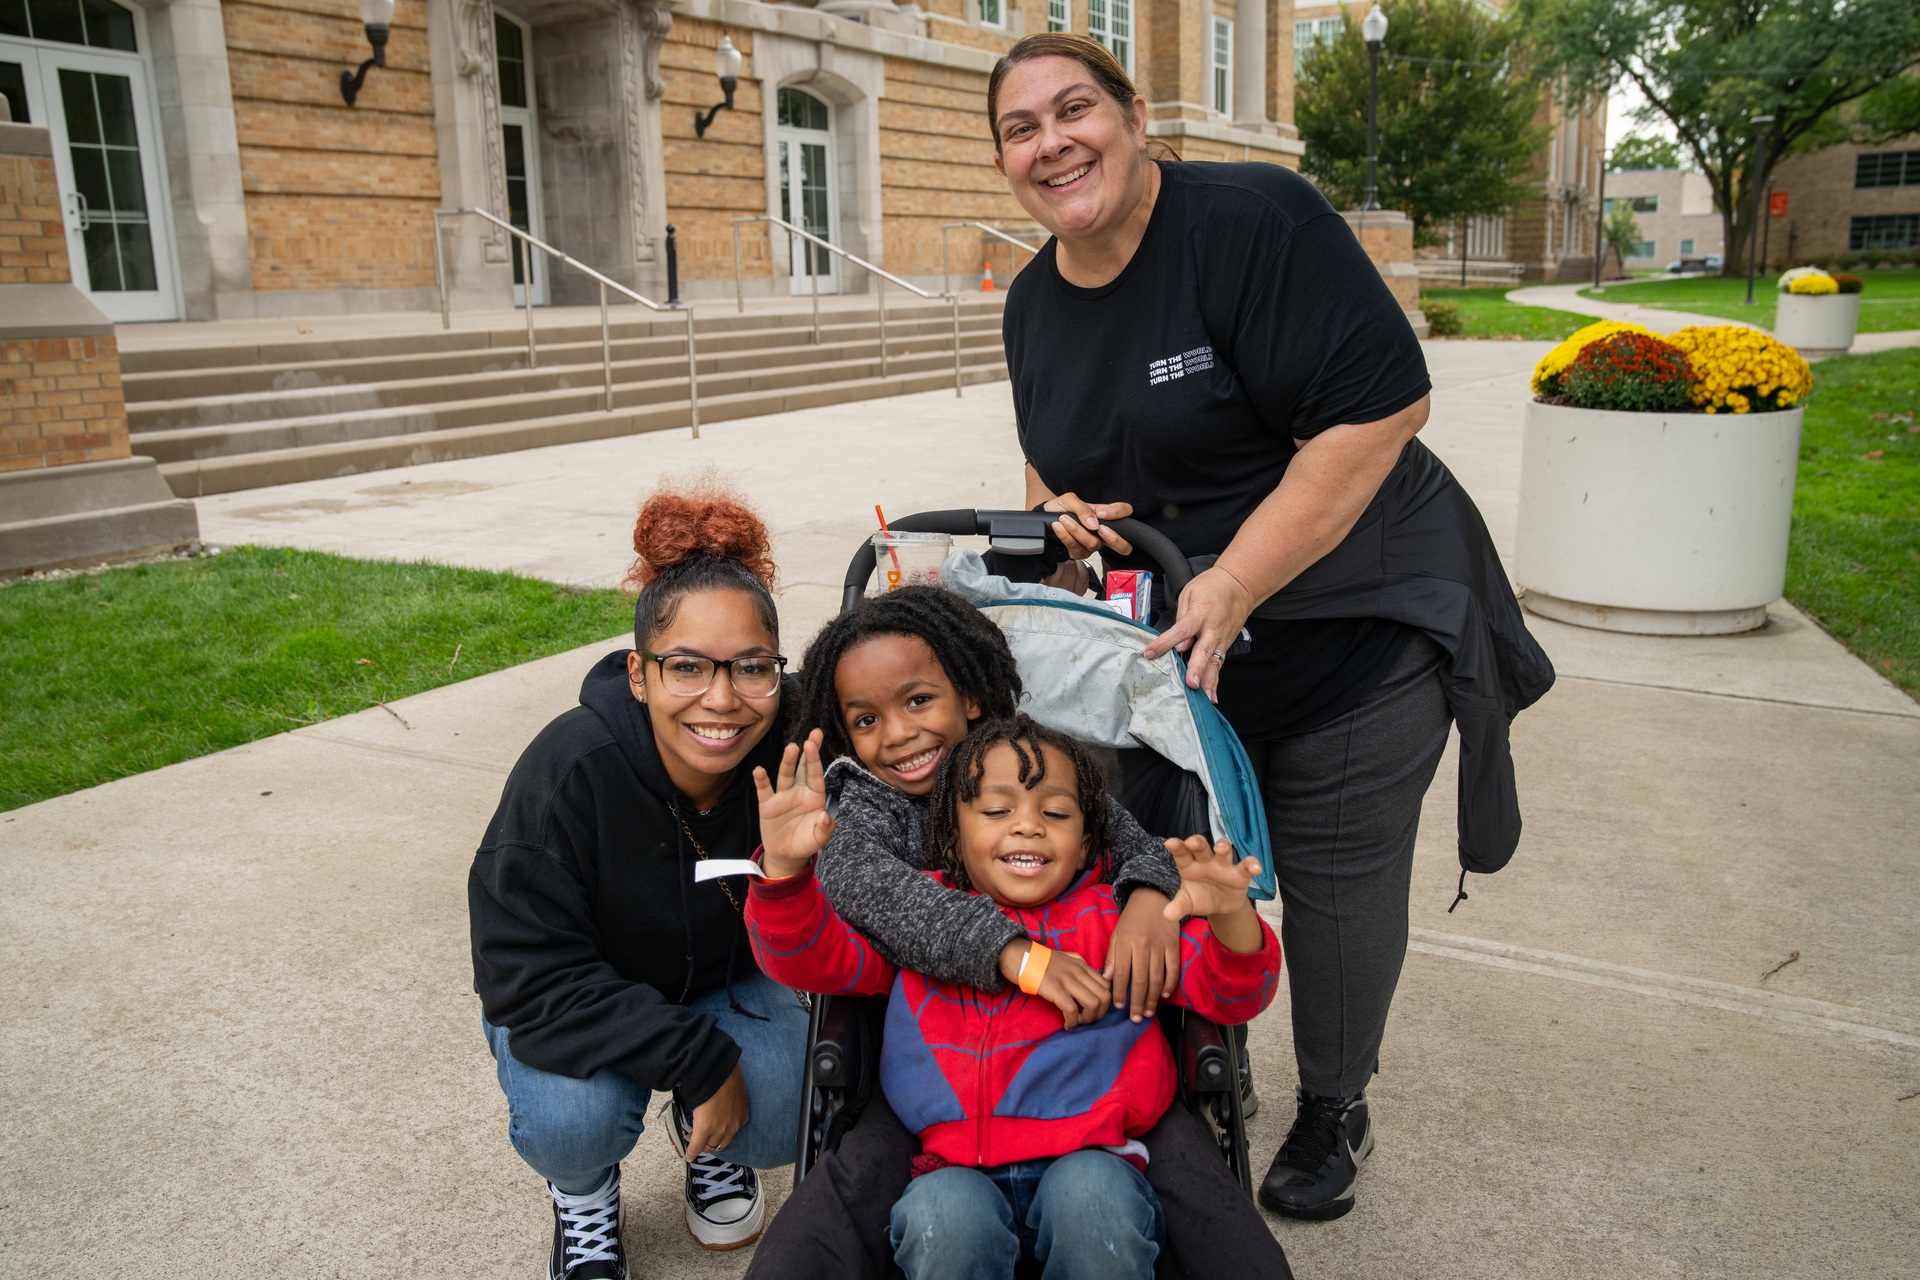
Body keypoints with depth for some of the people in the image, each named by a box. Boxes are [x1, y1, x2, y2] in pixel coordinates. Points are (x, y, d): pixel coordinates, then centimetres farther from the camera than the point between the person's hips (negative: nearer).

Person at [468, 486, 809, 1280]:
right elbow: (530, 981, -27)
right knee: (571, 1122, -29)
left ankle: (706, 1139, 15)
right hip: (580, 1003, -1)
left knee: (783, 1120, -22)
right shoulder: (569, 771, -31)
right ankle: (583, 1192, 9)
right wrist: (698, 1058, -30)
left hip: (731, 980, 2)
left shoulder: (792, 754, -26)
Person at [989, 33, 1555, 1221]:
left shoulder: (1253, 219, -18)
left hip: (1349, 628, -6)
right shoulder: (1034, 300, 6)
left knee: (1336, 881, 6)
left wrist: (1233, 587, -26)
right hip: (1168, 645, 6)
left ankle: (1334, 1110, 32)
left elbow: (1378, 408, -24)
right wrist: (1057, 513, -6)